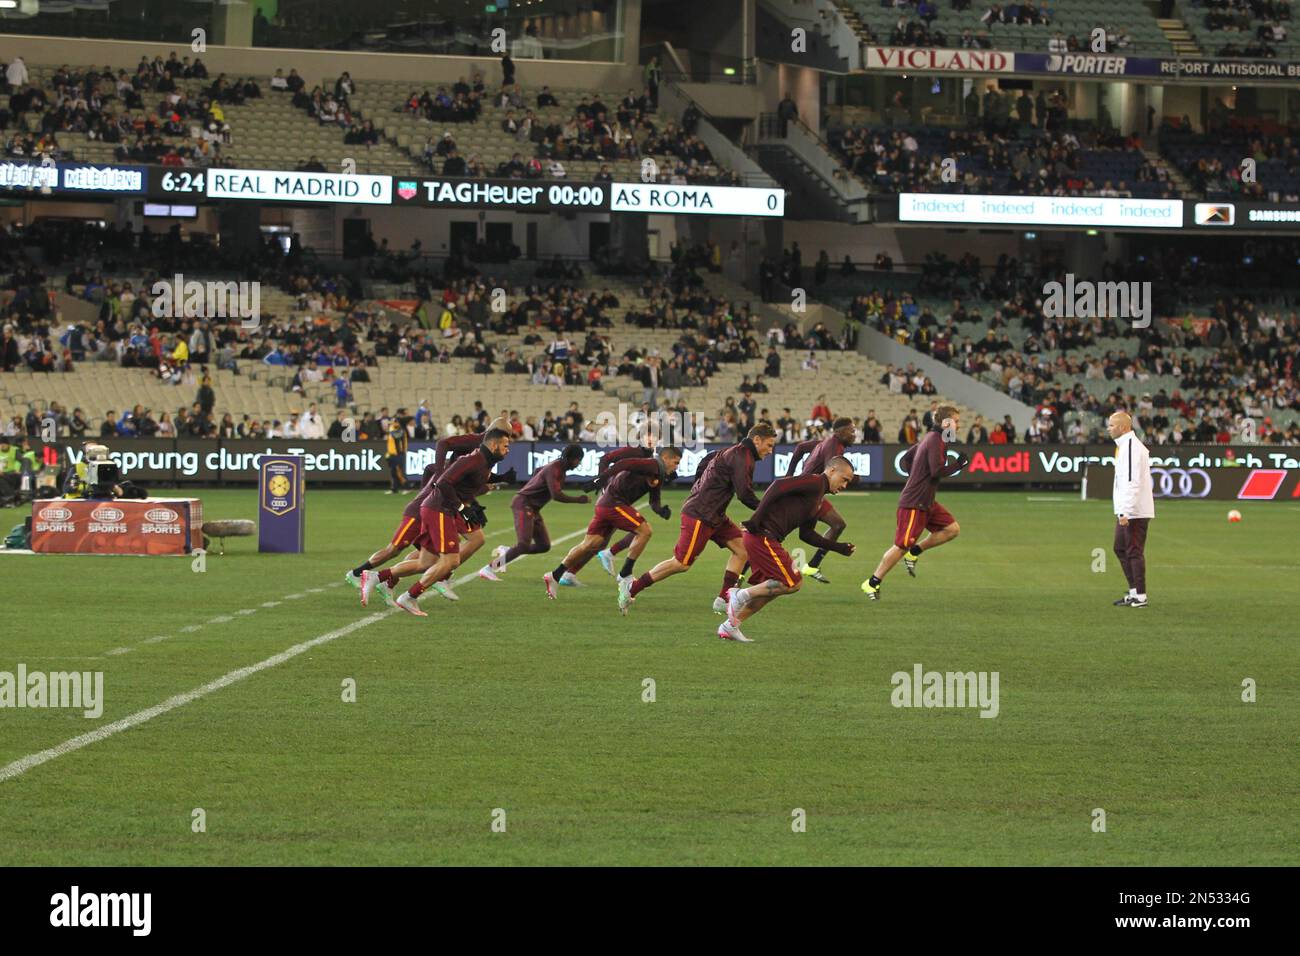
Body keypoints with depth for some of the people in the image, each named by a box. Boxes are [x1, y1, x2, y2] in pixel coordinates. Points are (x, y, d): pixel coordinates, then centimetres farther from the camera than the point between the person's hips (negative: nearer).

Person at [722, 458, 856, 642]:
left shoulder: (819, 498, 23)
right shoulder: (814, 482, -8)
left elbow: (806, 534, 24)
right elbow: (779, 485, -21)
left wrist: (838, 547, 19)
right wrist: (756, 519, -26)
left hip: (767, 539, 10)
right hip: (762, 536, -10)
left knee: (772, 588, 16)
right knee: (792, 583, -9)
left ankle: (729, 626, 20)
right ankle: (740, 595, -3)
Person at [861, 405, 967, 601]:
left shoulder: (929, 438, 15)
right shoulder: (936, 441, -16)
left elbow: (906, 459, 23)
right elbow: (937, 471, -25)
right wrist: (958, 465, -12)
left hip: (926, 502, 10)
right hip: (914, 503, -10)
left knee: (952, 528, 5)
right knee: (902, 545, -6)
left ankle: (914, 554, 10)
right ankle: (873, 582, 3)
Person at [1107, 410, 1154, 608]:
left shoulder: (1131, 447, -17)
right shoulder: (1124, 445, 15)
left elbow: (1132, 482, -24)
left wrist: (1125, 512, -25)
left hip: (1135, 511, -11)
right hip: (1126, 511, 11)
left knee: (1134, 552, -5)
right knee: (1120, 549, 16)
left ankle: (1140, 597, -1)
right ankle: (1134, 592, 22)